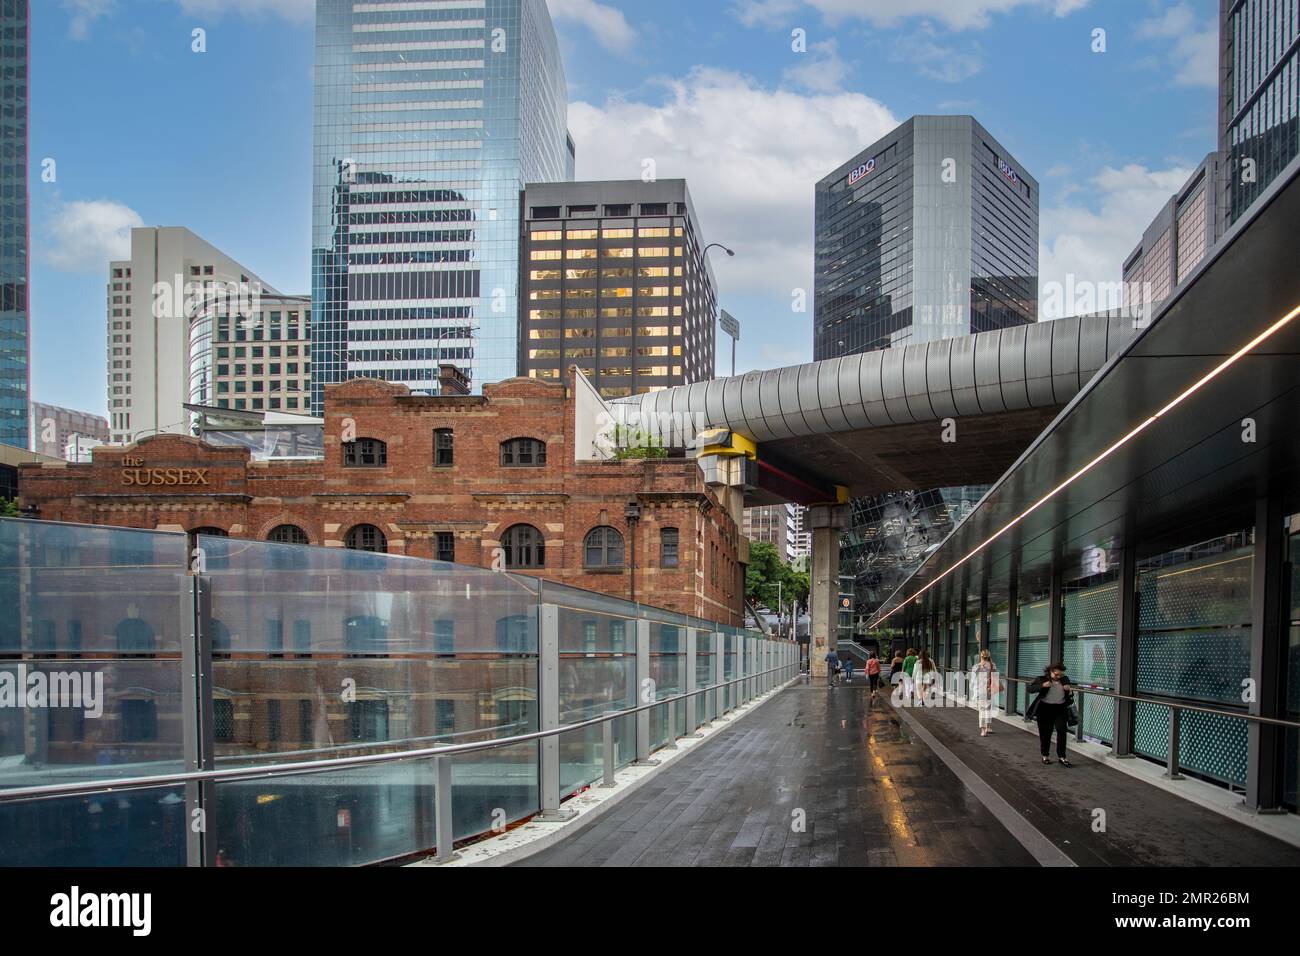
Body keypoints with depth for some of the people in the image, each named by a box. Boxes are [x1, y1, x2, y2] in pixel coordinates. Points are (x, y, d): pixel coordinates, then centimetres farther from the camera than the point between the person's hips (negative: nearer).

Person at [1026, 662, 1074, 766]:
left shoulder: (1065, 679, 5)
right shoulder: (1043, 679, -5)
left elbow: (1070, 695, 15)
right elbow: (1031, 688, -10)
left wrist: (1070, 691, -10)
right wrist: (1042, 686, -25)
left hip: (1060, 709, 2)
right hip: (1045, 709, -2)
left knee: (1062, 731, -8)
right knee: (1045, 733, 6)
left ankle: (1061, 756, -1)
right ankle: (1045, 756, 21)